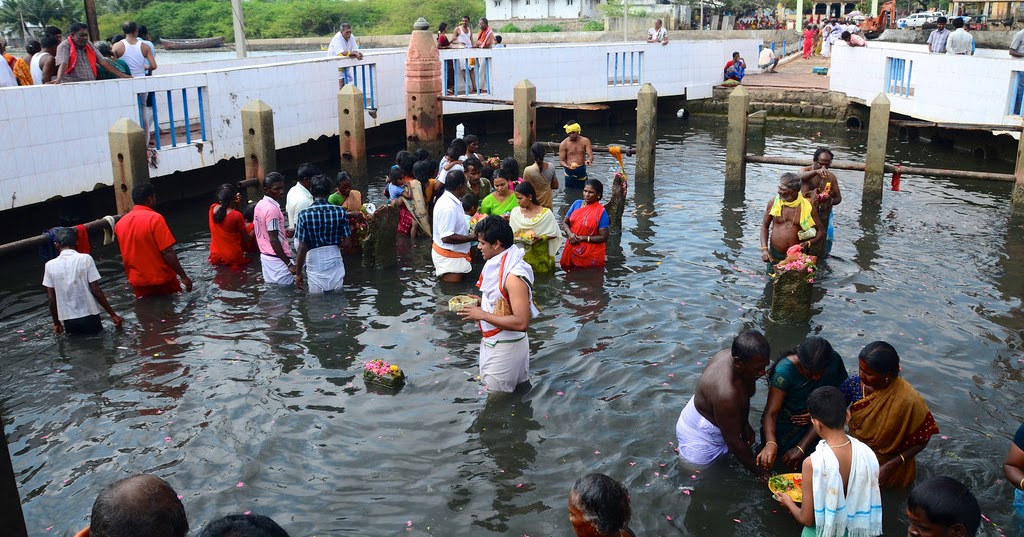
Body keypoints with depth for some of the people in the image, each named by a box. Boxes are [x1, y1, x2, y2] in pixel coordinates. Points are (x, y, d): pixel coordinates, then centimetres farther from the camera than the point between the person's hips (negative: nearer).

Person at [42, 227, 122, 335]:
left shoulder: (50, 265, 0)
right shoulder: (85, 259, -7)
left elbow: (51, 299, 3)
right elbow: (96, 291, -9)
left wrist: (56, 323, 16)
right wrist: (112, 314, -2)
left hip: (68, 320, 2)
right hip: (89, 315, -2)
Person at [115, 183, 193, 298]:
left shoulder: (120, 223, 2)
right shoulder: (154, 218, -16)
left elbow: (124, 254, 11)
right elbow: (167, 252, -20)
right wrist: (183, 276, -16)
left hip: (138, 282, 5)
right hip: (161, 280, -5)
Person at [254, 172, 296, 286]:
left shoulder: (260, 205, 8)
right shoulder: (273, 208, -19)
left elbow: (259, 232, 16)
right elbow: (274, 240, -23)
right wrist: (289, 264, -23)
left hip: (265, 255, 9)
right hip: (278, 259, -9)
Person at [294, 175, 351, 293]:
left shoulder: (304, 215, -11)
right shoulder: (340, 211, -6)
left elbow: (302, 248, -10)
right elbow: (346, 242, -4)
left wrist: (298, 273, -1)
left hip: (315, 268, -2)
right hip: (335, 265, 2)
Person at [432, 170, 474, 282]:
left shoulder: (448, 200, 5)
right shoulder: (449, 207, -26)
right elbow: (447, 237, -27)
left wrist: (468, 229, 5)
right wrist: (473, 237, -22)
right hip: (449, 256, -10)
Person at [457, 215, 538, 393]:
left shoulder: (514, 276, -27)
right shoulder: (496, 265, 2)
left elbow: (521, 323, -31)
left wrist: (482, 315, -27)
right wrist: (478, 302, 1)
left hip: (505, 348, -9)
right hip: (492, 342, 9)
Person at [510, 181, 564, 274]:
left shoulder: (546, 213, -9)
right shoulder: (515, 211, 1)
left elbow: (555, 234, -5)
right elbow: (511, 233, 5)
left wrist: (540, 238, -19)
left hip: (540, 255, -2)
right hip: (522, 255, 2)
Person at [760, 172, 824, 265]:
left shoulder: (807, 207, -8)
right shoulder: (773, 203, -4)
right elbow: (765, 225, 7)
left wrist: (808, 243, -19)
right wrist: (764, 249, -4)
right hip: (775, 256, 1)